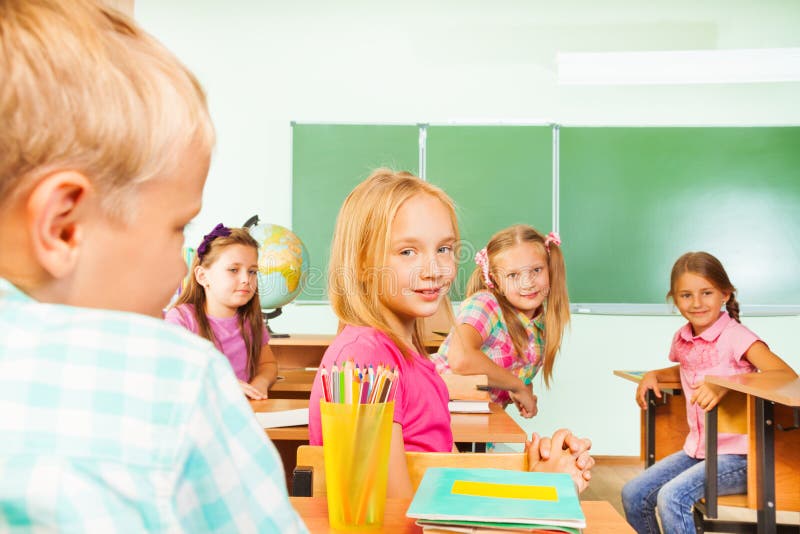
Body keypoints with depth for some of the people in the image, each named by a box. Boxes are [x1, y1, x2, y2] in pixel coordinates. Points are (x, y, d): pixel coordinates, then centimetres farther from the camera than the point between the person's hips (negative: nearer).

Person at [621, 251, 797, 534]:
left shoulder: (735, 336, -14)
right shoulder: (682, 339, 6)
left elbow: (787, 376, -27)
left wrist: (725, 386, -37)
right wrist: (654, 375, 10)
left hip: (738, 455, -7)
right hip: (697, 450, 7)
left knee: (672, 497, -26)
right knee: (633, 495, 0)